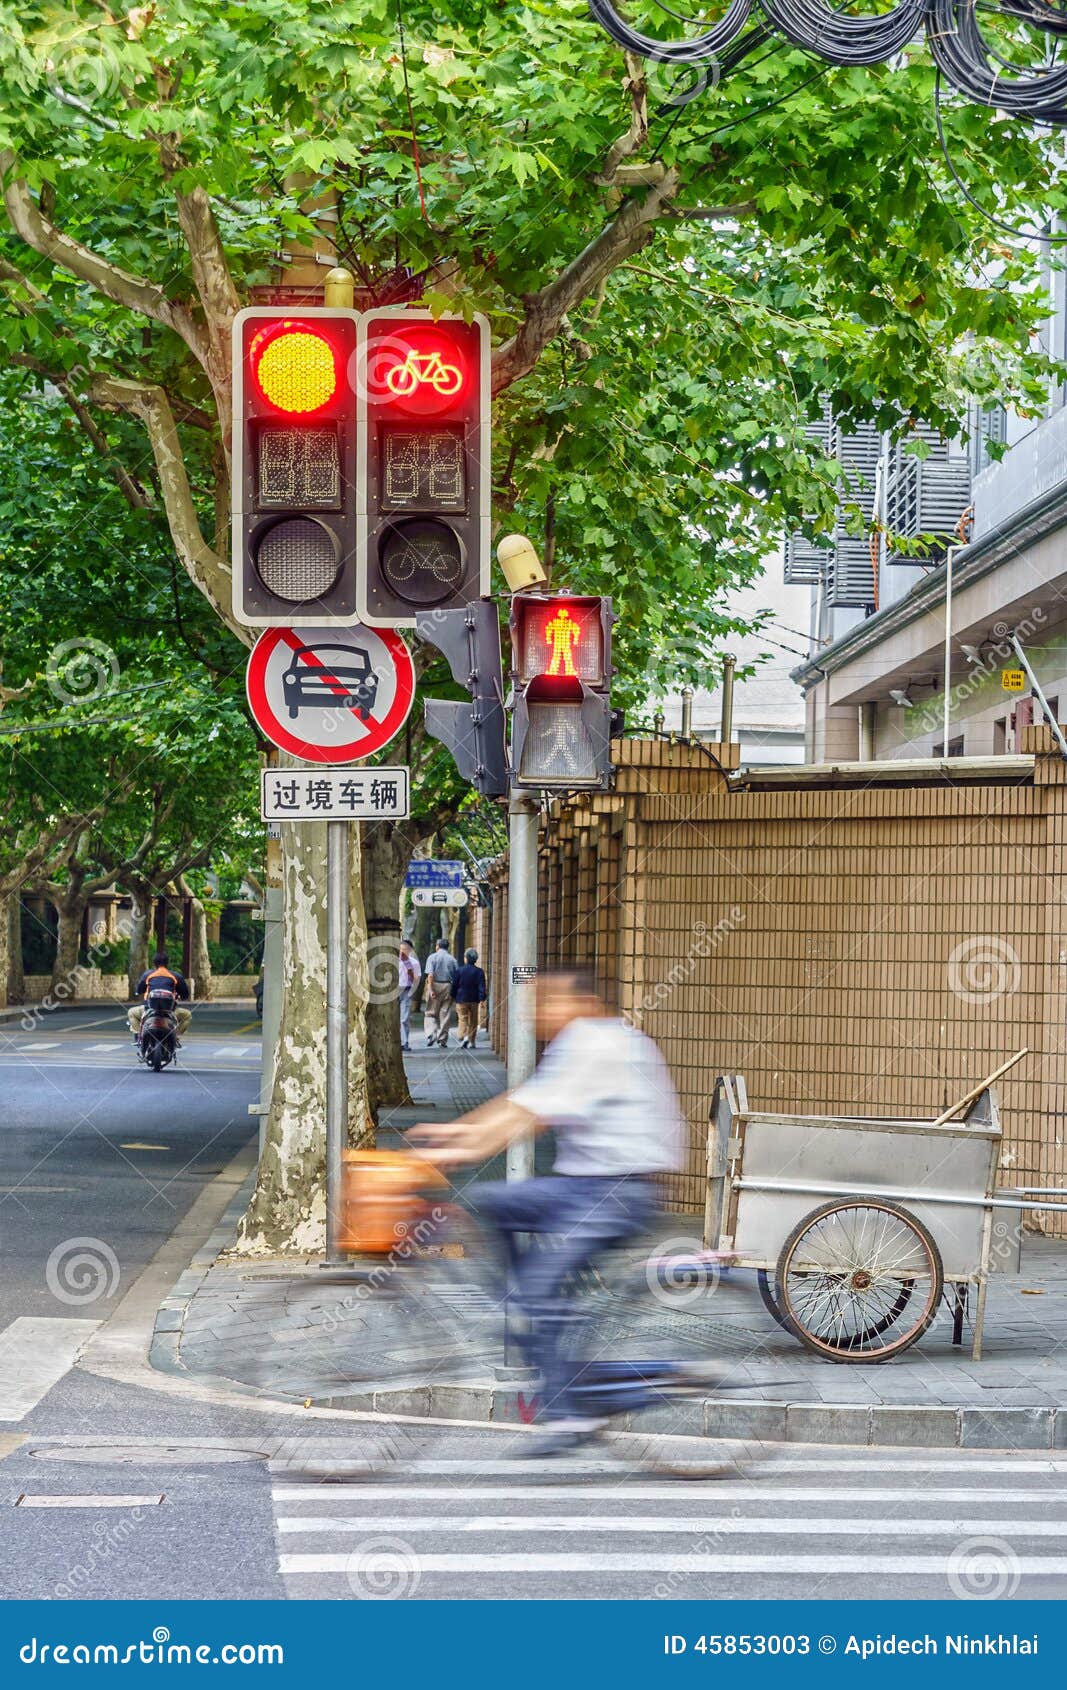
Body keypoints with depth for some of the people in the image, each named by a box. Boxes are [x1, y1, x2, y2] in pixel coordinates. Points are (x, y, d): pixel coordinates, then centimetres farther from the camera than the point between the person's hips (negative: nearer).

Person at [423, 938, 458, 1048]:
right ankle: (442, 1040, 6)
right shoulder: (452, 959, 8)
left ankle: (431, 1034, -12)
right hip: (448, 986, 2)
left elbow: (430, 975, -12)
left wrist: (431, 989, -16)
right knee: (445, 1015, 5)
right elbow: (457, 976, 4)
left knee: (431, 1013, 7)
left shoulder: (432, 957, 0)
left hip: (435, 985, -2)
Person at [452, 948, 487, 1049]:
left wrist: (453, 997, 12)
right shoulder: (479, 972, -1)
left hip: (461, 1000, -2)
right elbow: (482, 987, -7)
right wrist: (482, 998, -7)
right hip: (474, 1000, 2)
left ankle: (463, 1037, -25)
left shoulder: (459, 970, -4)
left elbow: (454, 985, 2)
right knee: (473, 1021, 10)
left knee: (462, 1019, -2)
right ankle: (471, 1042, 12)